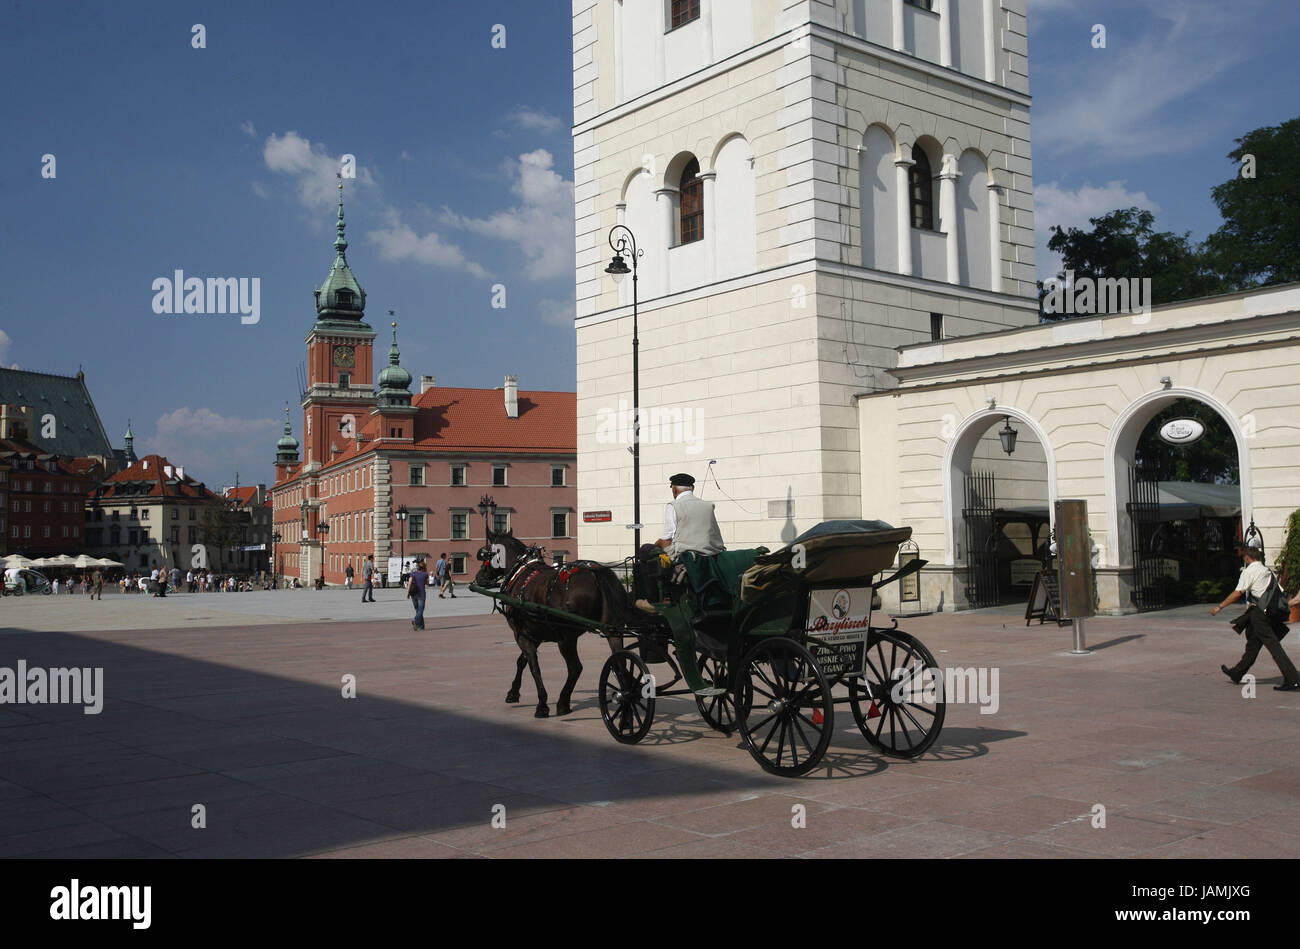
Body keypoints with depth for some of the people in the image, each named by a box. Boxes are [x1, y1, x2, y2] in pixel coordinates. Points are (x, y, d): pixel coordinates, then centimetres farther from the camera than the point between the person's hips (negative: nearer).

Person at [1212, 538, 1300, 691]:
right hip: (1269, 613, 9)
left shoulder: (1249, 571, -10)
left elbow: (1238, 593, -15)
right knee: (1253, 644, 18)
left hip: (1258, 614, -9)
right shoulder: (1267, 571, 12)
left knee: (1273, 645, -10)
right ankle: (1237, 673, 32)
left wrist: (1219, 607, -10)